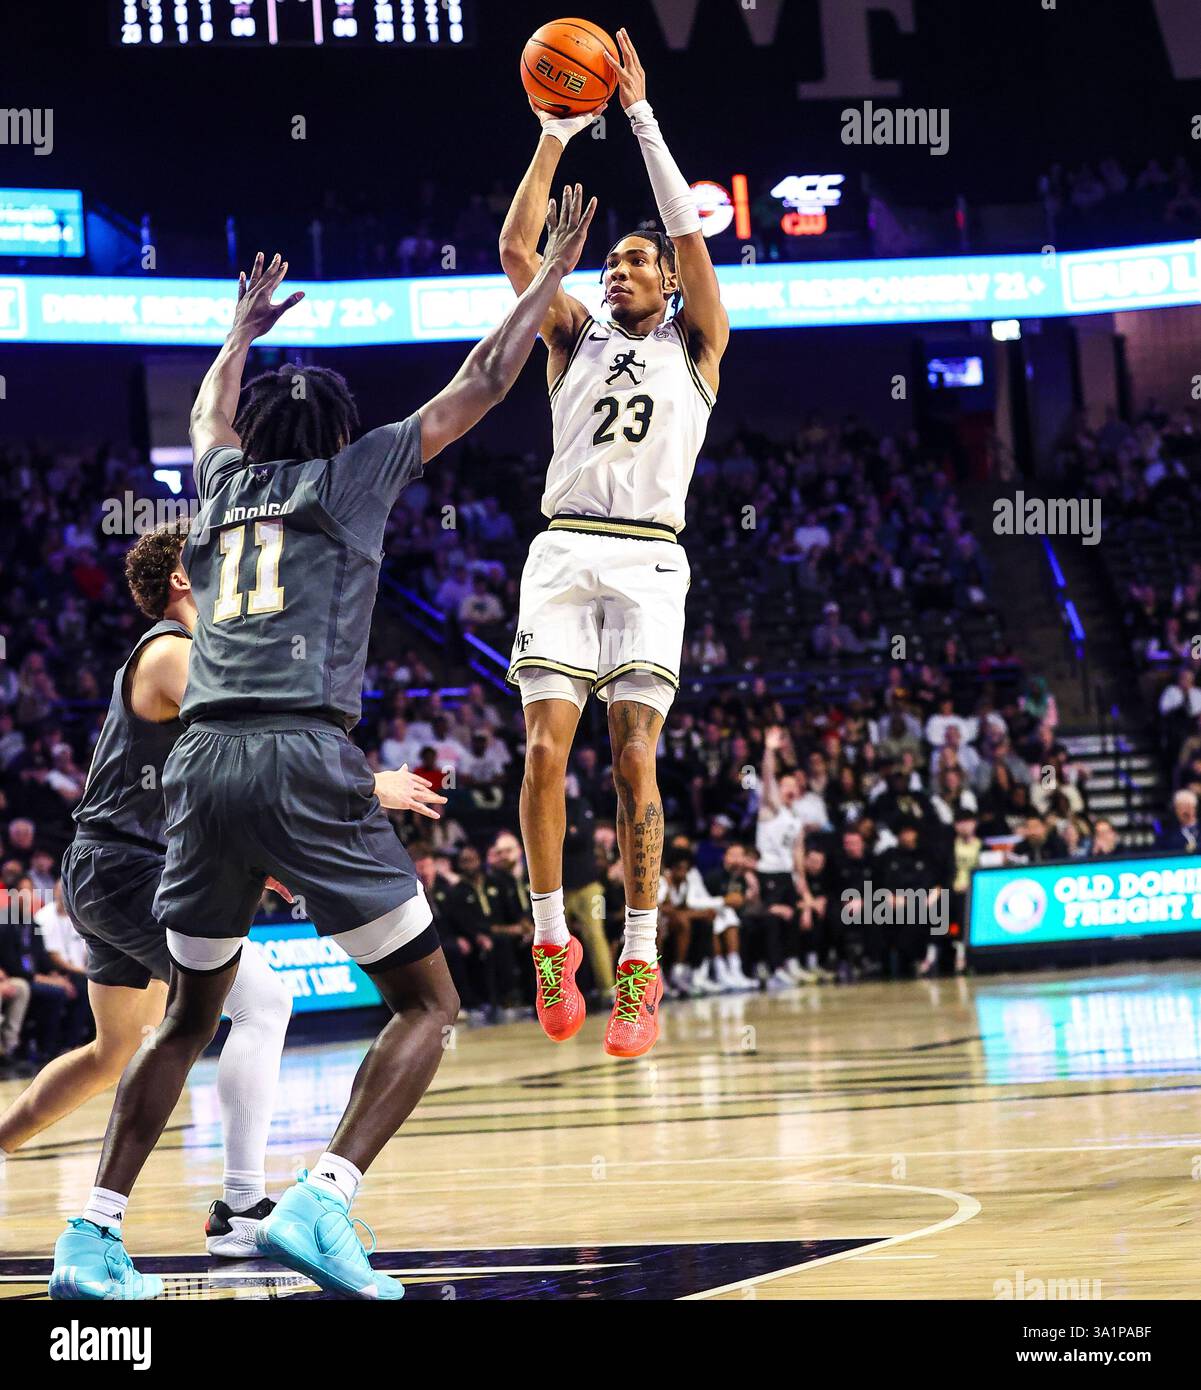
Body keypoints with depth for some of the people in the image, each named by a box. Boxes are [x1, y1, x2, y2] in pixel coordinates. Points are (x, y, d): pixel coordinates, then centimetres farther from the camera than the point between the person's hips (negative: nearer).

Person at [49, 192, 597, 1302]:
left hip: (205, 756, 5)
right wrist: (554, 268, 29)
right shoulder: (353, 476, 11)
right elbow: (485, 382, 19)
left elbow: (208, 415, 46)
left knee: (191, 1014, 18)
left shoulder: (224, 480, 21)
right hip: (307, 757, -5)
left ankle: (95, 1233, 7)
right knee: (427, 1006, 3)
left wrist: (244, 331, 63)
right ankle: (320, 1204, -16)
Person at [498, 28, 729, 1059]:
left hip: (649, 560, -2)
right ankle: (553, 940, 1)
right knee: (545, 747, -10)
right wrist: (554, 138, -2)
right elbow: (518, 250, 5)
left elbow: (690, 234, 0)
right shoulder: (577, 338, 17)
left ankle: (640, 963, -6)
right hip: (565, 551, 2)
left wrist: (642, 118, -3)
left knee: (635, 756, -9)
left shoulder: (694, 343, 12)